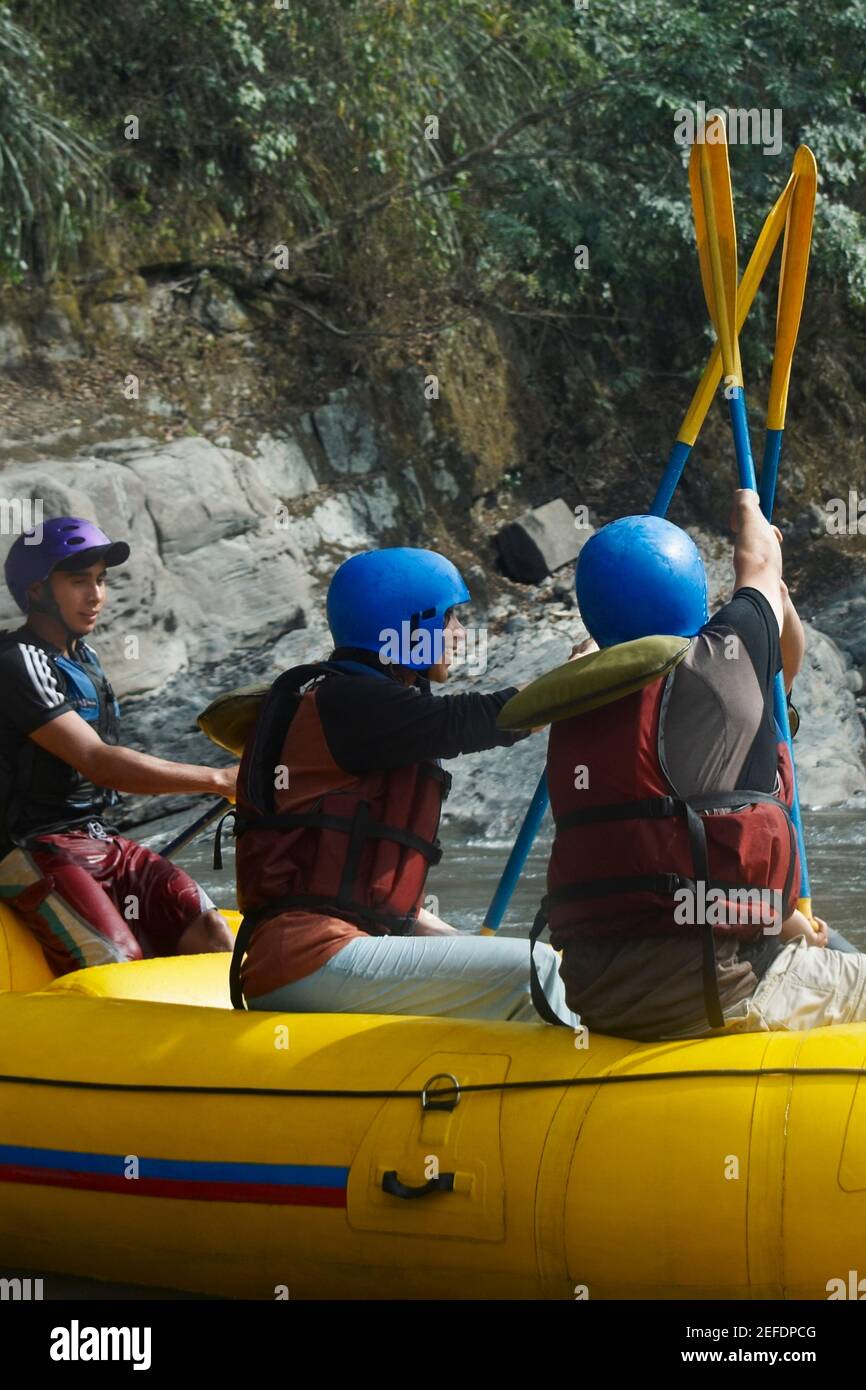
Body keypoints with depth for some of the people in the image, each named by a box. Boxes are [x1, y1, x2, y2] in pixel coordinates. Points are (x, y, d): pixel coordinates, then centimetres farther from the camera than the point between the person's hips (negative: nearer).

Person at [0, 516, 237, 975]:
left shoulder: (85, 660, 19)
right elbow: (97, 762, -21)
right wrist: (217, 779, -23)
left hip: (102, 844, 8)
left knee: (208, 932, -15)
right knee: (120, 965, -29)